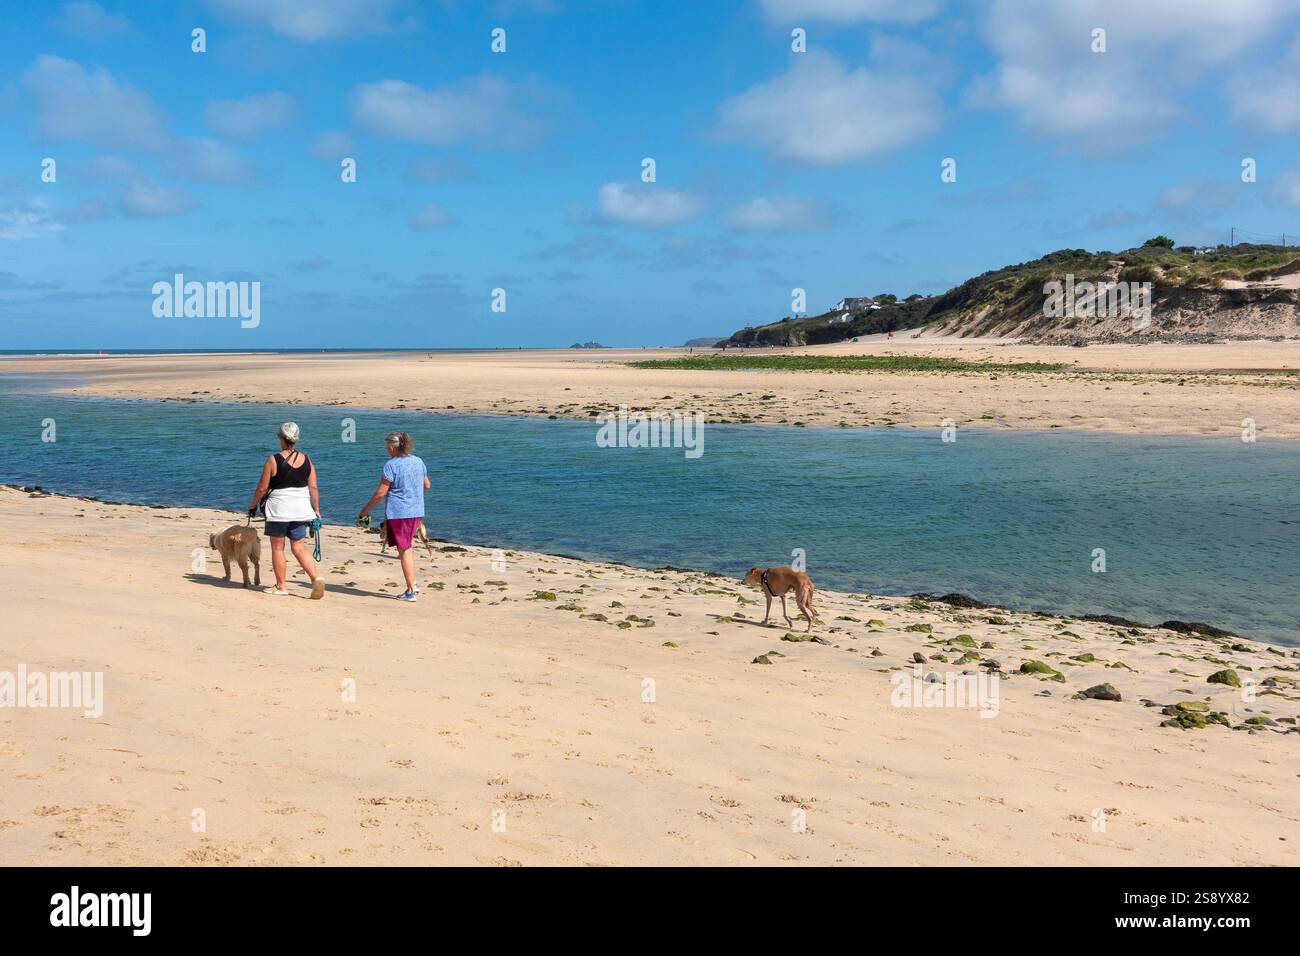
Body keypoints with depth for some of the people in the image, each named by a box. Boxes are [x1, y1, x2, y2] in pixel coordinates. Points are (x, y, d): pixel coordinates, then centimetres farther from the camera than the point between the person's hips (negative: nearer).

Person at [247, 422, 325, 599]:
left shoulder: (273, 460, -11)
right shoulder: (306, 460, 1)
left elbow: (262, 488, -6)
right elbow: (313, 488, 2)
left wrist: (253, 504, 10)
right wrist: (316, 509, 11)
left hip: (278, 509, -4)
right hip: (301, 509, 4)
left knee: (277, 548, 9)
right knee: (299, 547, 8)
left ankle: (280, 586, 14)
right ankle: (316, 577, -11)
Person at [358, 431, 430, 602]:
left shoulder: (391, 465, -13)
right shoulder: (418, 461, 6)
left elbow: (381, 492, -12)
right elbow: (426, 485, 18)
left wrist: (365, 509, 0)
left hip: (398, 513, -6)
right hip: (417, 512, 6)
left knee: (404, 550, 0)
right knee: (406, 548, 22)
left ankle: (411, 591, 2)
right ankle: (412, 584, 16)